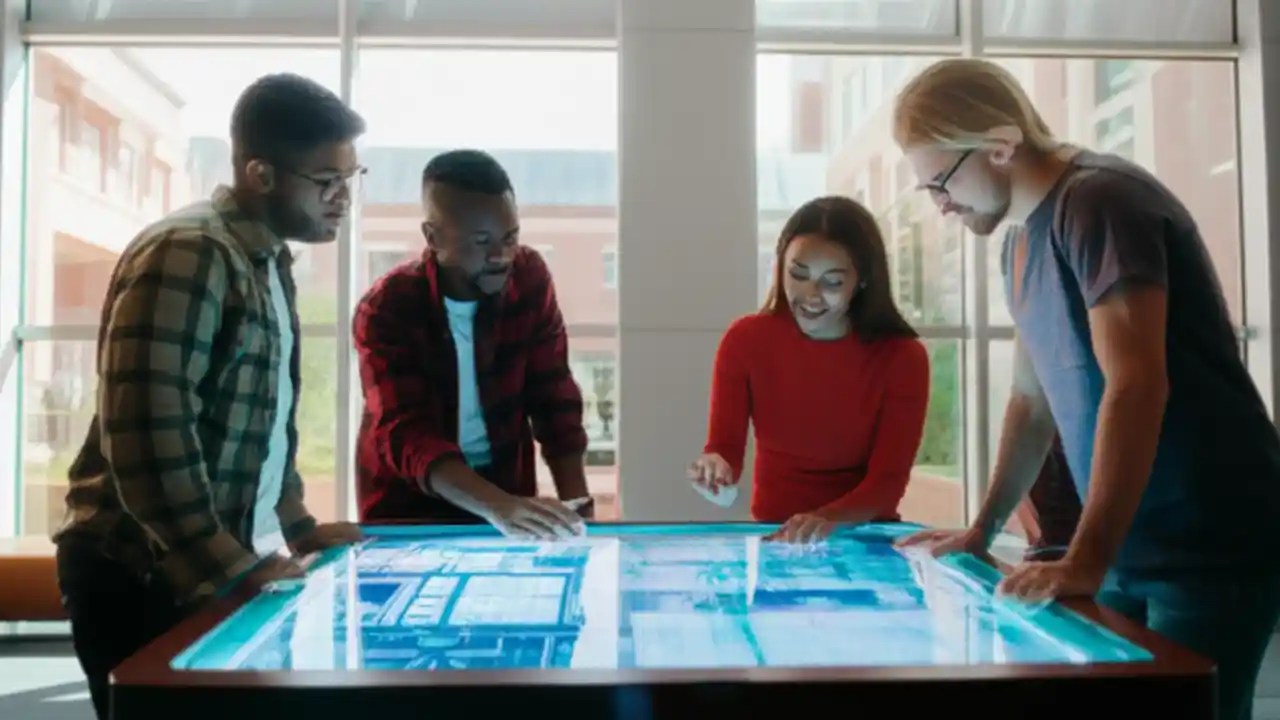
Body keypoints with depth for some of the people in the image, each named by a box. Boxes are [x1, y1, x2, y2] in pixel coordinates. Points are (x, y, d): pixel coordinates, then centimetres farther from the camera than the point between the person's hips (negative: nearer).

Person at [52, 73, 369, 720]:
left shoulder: (269, 259, 11)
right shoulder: (185, 255, -18)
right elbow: (146, 436, -25)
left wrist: (297, 527, 14)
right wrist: (233, 568, -21)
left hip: (223, 563, 8)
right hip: (144, 575, -8)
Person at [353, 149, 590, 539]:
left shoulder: (530, 277, -9)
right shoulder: (386, 310, -18)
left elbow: (554, 397, -5)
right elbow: (406, 437, -27)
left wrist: (576, 506, -16)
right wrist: (498, 507, -42)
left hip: (508, 487, 2)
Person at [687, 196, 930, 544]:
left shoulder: (902, 357, -11)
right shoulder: (744, 340, -6)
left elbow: (888, 481, -14)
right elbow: (725, 447, -8)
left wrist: (829, 519, -34)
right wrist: (715, 465, -32)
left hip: (863, 534, -2)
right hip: (773, 532, 3)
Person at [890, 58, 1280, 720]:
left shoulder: (1098, 202, -16)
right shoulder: (1021, 242, 11)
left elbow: (1137, 387, -25)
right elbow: (1031, 400, 16)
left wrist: (1086, 561, -27)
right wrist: (982, 530, 14)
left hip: (1210, 545, -8)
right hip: (1132, 548, 8)